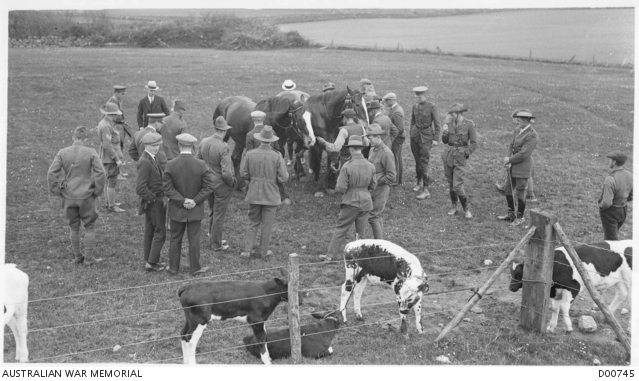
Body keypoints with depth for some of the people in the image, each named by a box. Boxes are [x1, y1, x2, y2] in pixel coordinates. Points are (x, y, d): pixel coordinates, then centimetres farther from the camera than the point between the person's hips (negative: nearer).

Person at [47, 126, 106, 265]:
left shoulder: (62, 153, -2)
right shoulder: (91, 153, -8)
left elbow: (51, 174, -6)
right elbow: (100, 174, -12)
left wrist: (57, 191, 5)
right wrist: (97, 191, 1)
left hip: (69, 196, 3)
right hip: (86, 196, -2)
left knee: (74, 227, 16)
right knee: (89, 227, 9)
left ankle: (77, 256, 23)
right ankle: (88, 258, 12)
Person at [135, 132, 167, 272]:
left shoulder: (151, 159, 8)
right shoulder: (145, 162, -23)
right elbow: (140, 188, -27)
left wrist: (161, 197, 8)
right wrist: (156, 199, -19)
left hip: (156, 201, 10)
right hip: (153, 203, -10)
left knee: (150, 231, 16)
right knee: (160, 232, -2)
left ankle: (149, 261, 25)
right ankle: (151, 262, 4)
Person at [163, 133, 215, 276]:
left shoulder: (170, 165, -12)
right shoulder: (201, 165, -11)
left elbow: (167, 188, -13)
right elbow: (208, 187, -11)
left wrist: (182, 200, -12)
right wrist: (195, 201, -9)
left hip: (176, 210, 0)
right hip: (195, 210, 0)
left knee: (175, 239, 13)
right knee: (194, 240, 10)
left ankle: (173, 268, 22)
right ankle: (195, 268, 20)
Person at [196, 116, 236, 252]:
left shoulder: (204, 142, -7)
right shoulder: (223, 147, -26)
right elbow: (227, 173, -28)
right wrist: (232, 183, -9)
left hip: (208, 183, 6)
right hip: (222, 185, -6)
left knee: (213, 212, 24)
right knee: (219, 215, 9)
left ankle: (213, 237, 38)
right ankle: (217, 244, 22)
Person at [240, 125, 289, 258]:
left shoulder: (250, 154, -8)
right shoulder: (277, 156, -14)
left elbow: (243, 174, -2)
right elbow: (283, 178, -12)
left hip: (254, 194, 2)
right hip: (271, 195, -2)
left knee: (253, 223, 15)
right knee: (267, 225, 11)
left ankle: (247, 250, 11)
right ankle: (264, 251, 19)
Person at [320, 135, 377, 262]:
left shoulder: (347, 166, -17)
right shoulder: (370, 166, -3)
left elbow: (341, 188, -16)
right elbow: (373, 186, 7)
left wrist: (337, 186, 6)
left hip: (351, 201, -4)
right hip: (366, 202, 4)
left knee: (340, 229, 6)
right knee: (360, 231, 15)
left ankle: (330, 255, 9)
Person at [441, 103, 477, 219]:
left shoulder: (469, 125, -8)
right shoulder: (450, 124, 4)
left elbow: (474, 144, -5)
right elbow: (444, 141, 7)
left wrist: (466, 154, -12)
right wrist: (445, 131, -10)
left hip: (460, 157, -5)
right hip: (448, 156, 5)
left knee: (457, 185, -11)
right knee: (450, 184, 10)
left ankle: (467, 209, 3)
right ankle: (454, 207, 24)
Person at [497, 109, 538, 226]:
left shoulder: (531, 135, -19)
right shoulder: (518, 131, 7)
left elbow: (523, 154, -23)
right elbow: (512, 145, 14)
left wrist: (509, 160, -12)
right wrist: (508, 159, -2)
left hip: (522, 168, -8)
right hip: (513, 167, 8)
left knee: (520, 192, 2)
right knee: (508, 190, 15)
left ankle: (520, 217, 16)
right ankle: (511, 214, 29)